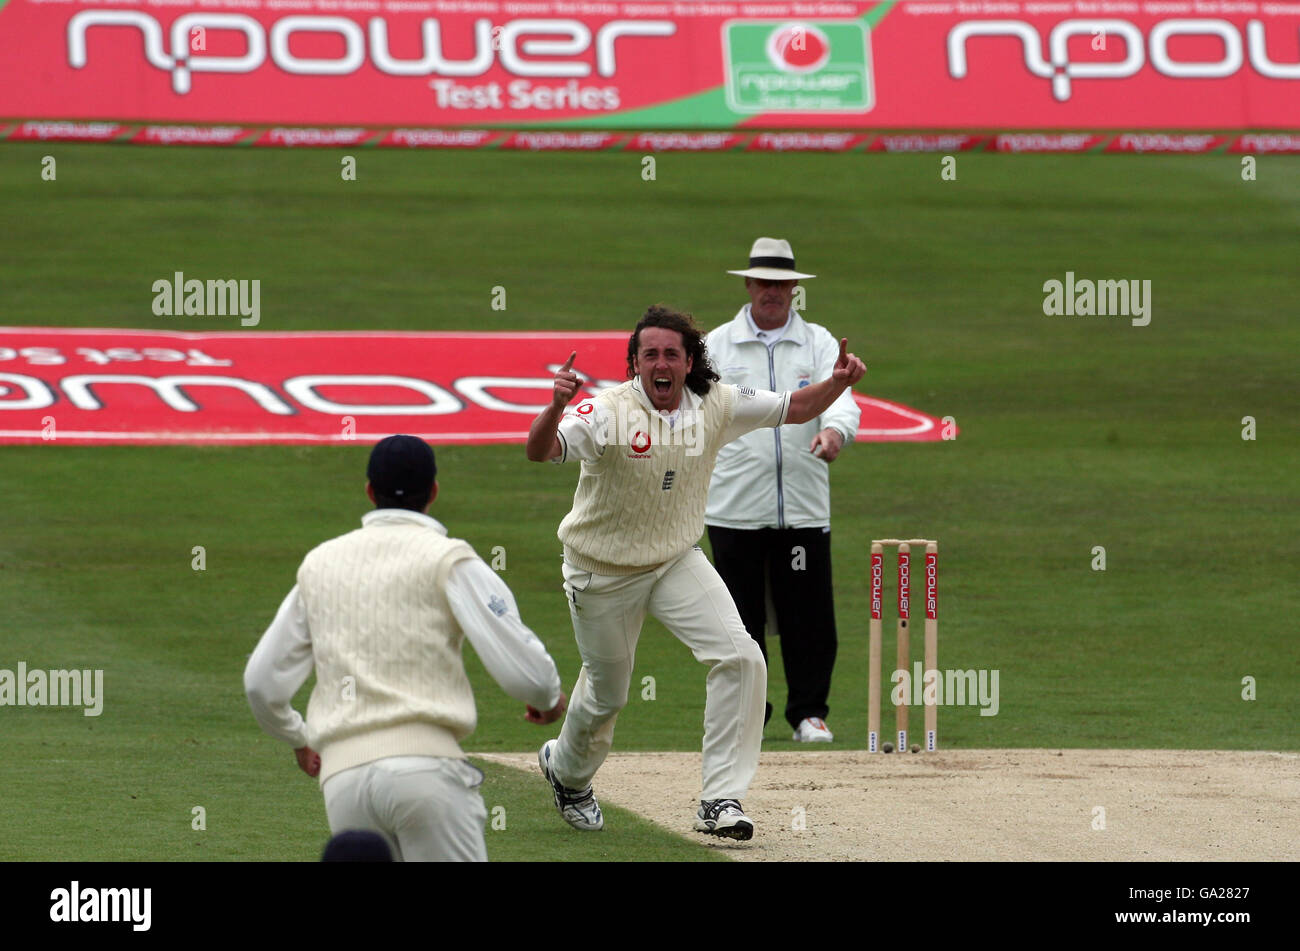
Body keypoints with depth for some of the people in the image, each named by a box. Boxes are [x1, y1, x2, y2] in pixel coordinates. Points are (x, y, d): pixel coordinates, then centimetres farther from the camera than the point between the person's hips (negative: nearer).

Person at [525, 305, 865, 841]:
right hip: (603, 573, -3)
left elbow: (795, 408, 2)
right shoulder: (607, 412, -24)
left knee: (739, 658, -18)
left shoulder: (716, 406, -9)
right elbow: (540, 452, -38)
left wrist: (838, 383, -18)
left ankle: (721, 801, -13)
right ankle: (566, 768, 48)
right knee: (606, 693, 13)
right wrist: (556, 406, -59)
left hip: (677, 564, 3)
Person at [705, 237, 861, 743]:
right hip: (734, 506, 0)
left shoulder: (819, 344, 9)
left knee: (808, 615, 0)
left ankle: (809, 711, 11)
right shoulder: (715, 346, 9)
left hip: (803, 506, 0)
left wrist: (834, 429, -30)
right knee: (740, 614, 2)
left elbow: (840, 397, -8)